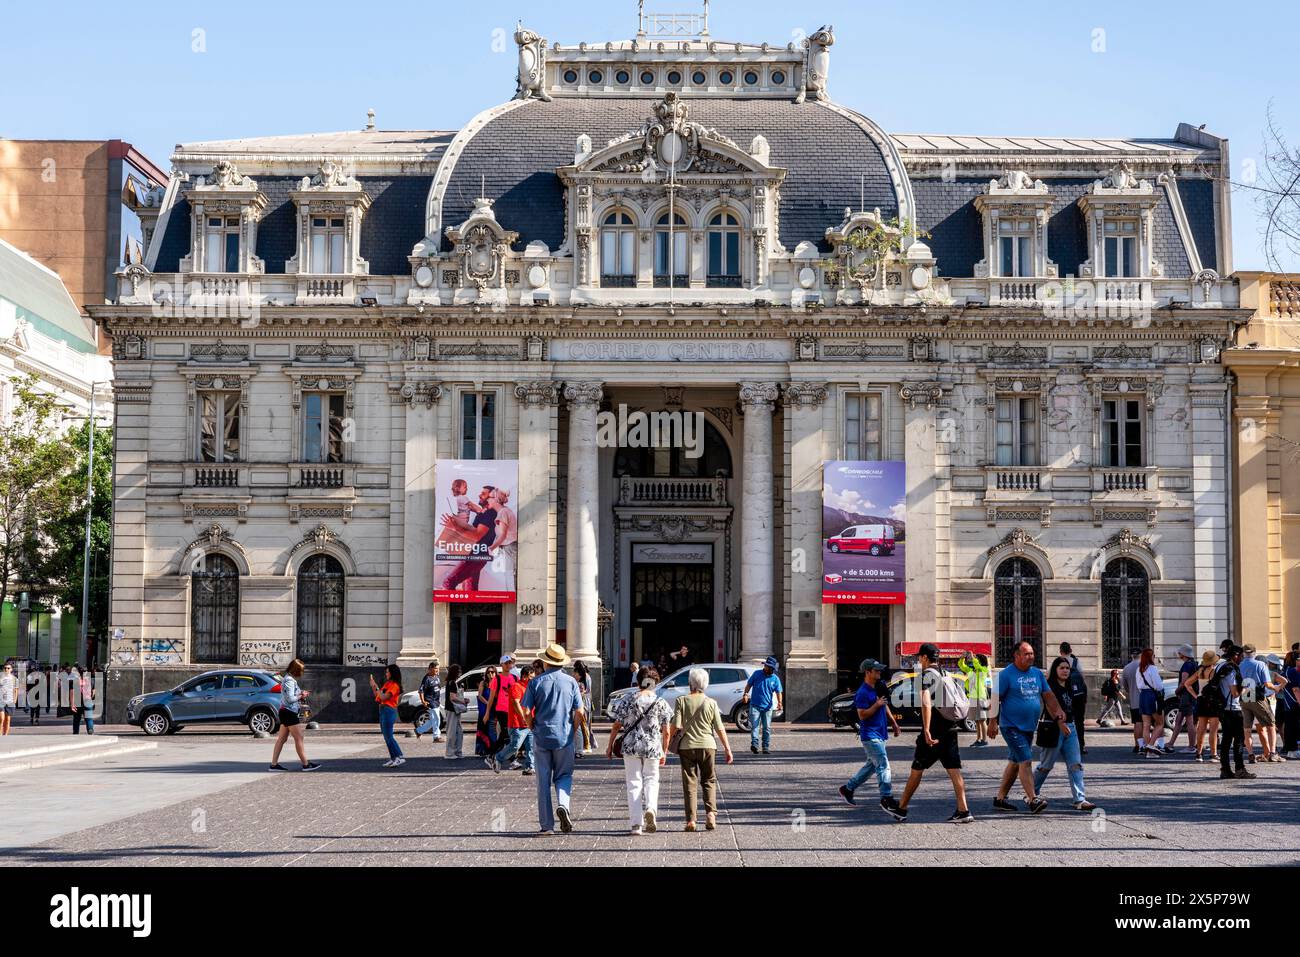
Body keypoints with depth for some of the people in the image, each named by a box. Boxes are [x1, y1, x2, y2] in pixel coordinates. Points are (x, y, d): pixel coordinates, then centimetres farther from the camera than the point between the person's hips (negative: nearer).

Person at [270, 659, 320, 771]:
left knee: (281, 739, 10)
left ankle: (274, 764, 10)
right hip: (289, 712, -10)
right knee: (299, 739, -4)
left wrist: (301, 694, 8)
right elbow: (290, 699, -23)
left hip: (285, 712, 10)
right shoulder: (290, 680, -18)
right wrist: (301, 696, -8)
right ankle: (306, 764, 1)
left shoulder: (287, 679, 14)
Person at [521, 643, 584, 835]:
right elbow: (579, 711, -1)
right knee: (564, 776, 15)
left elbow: (527, 712, -6)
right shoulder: (570, 682, 0)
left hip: (542, 738, 0)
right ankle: (562, 805, -14)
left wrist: (534, 729, 11)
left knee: (543, 781, 6)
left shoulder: (536, 682, -3)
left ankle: (547, 825, 7)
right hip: (564, 738, 0)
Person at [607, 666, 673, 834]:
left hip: (631, 746, 0)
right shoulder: (661, 702, -1)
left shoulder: (628, 700, -2)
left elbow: (617, 726, 0)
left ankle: (636, 823, 1)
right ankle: (650, 807, -13)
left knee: (634, 782, 6)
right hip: (653, 747, 0)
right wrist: (664, 752, 12)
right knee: (651, 779, 15)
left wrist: (610, 745, 11)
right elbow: (666, 732, 1)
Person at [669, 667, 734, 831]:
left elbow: (675, 725, -9)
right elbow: (719, 728, 0)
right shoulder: (711, 703, 0)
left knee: (690, 783, 5)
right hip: (707, 745, 1)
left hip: (687, 746, -1)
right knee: (709, 780, 14)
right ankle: (710, 812, -5)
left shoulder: (682, 701, -3)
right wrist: (727, 748, 6)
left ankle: (691, 820, 3)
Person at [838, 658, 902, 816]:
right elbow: (862, 715, -19)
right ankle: (886, 798, -13)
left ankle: (848, 789, 27)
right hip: (870, 736, -9)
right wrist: (877, 705, -25)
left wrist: (894, 724, 22)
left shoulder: (879, 688, 12)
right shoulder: (863, 693, -15)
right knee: (883, 765, -14)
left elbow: (885, 707, 23)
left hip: (880, 734, 9)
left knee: (872, 765, 16)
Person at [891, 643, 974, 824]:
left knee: (917, 769, 4)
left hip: (933, 732, -7)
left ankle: (901, 809, 14)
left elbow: (926, 703, -24)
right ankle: (963, 811, -8)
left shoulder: (927, 675, -10)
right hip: (950, 729, 7)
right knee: (954, 770, 2)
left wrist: (927, 730, -30)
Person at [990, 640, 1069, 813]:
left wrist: (1060, 720, 5)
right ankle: (1033, 800, -16)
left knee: (1014, 763, 12)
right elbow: (996, 700, -9)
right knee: (1025, 762, -14)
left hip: (1029, 727, 7)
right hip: (1012, 726, -7)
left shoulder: (1037, 674, 11)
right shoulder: (1006, 674, -8)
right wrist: (994, 723, -13)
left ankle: (1000, 798, 21)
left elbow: (1049, 697, 12)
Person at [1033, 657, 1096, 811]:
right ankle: (1032, 793, 24)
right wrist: (1060, 724, -28)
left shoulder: (1070, 688, 16)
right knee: (1046, 765, 4)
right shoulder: (1050, 687, -9)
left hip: (1070, 728, 7)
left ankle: (1079, 799, -7)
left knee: (1076, 764, -3)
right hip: (1054, 729, -7)